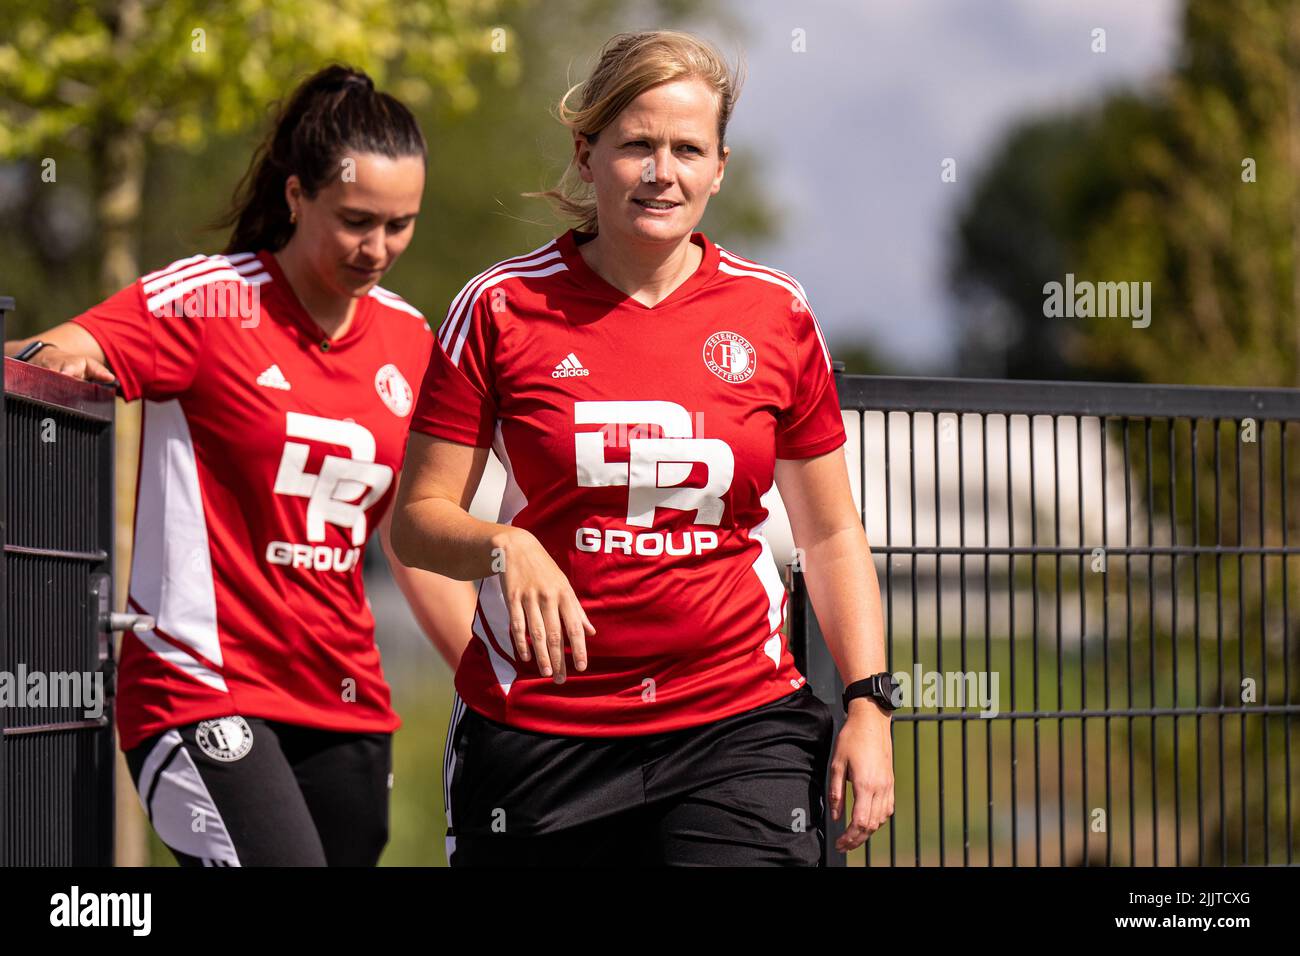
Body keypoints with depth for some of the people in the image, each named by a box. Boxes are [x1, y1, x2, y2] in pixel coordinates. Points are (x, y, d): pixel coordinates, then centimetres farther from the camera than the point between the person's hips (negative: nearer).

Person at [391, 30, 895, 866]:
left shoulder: (777, 315, 5)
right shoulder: (502, 309, 0)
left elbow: (832, 534, 12)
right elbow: (418, 520, 0)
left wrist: (869, 704, 2)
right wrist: (506, 547, -21)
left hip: (737, 726, 0)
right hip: (534, 728, 0)